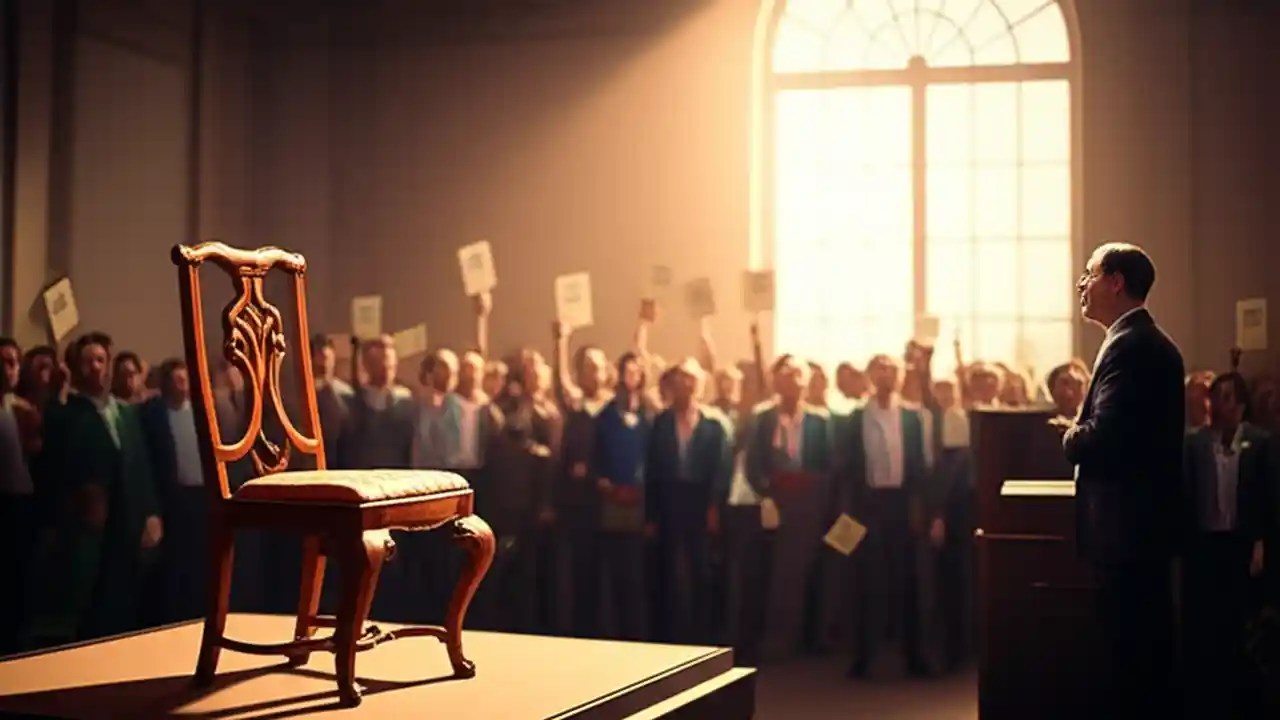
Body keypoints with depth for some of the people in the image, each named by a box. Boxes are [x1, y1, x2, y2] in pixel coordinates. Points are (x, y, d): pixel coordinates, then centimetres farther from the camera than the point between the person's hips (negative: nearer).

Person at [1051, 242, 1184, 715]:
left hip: (1126, 524, -10)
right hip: (1147, 520, 10)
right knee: (1147, 644, 16)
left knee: (1127, 648, -4)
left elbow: (1102, 438, -24)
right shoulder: (1151, 342, 15)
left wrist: (1070, 435, -5)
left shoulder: (1128, 345, -17)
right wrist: (1084, 433, 7)